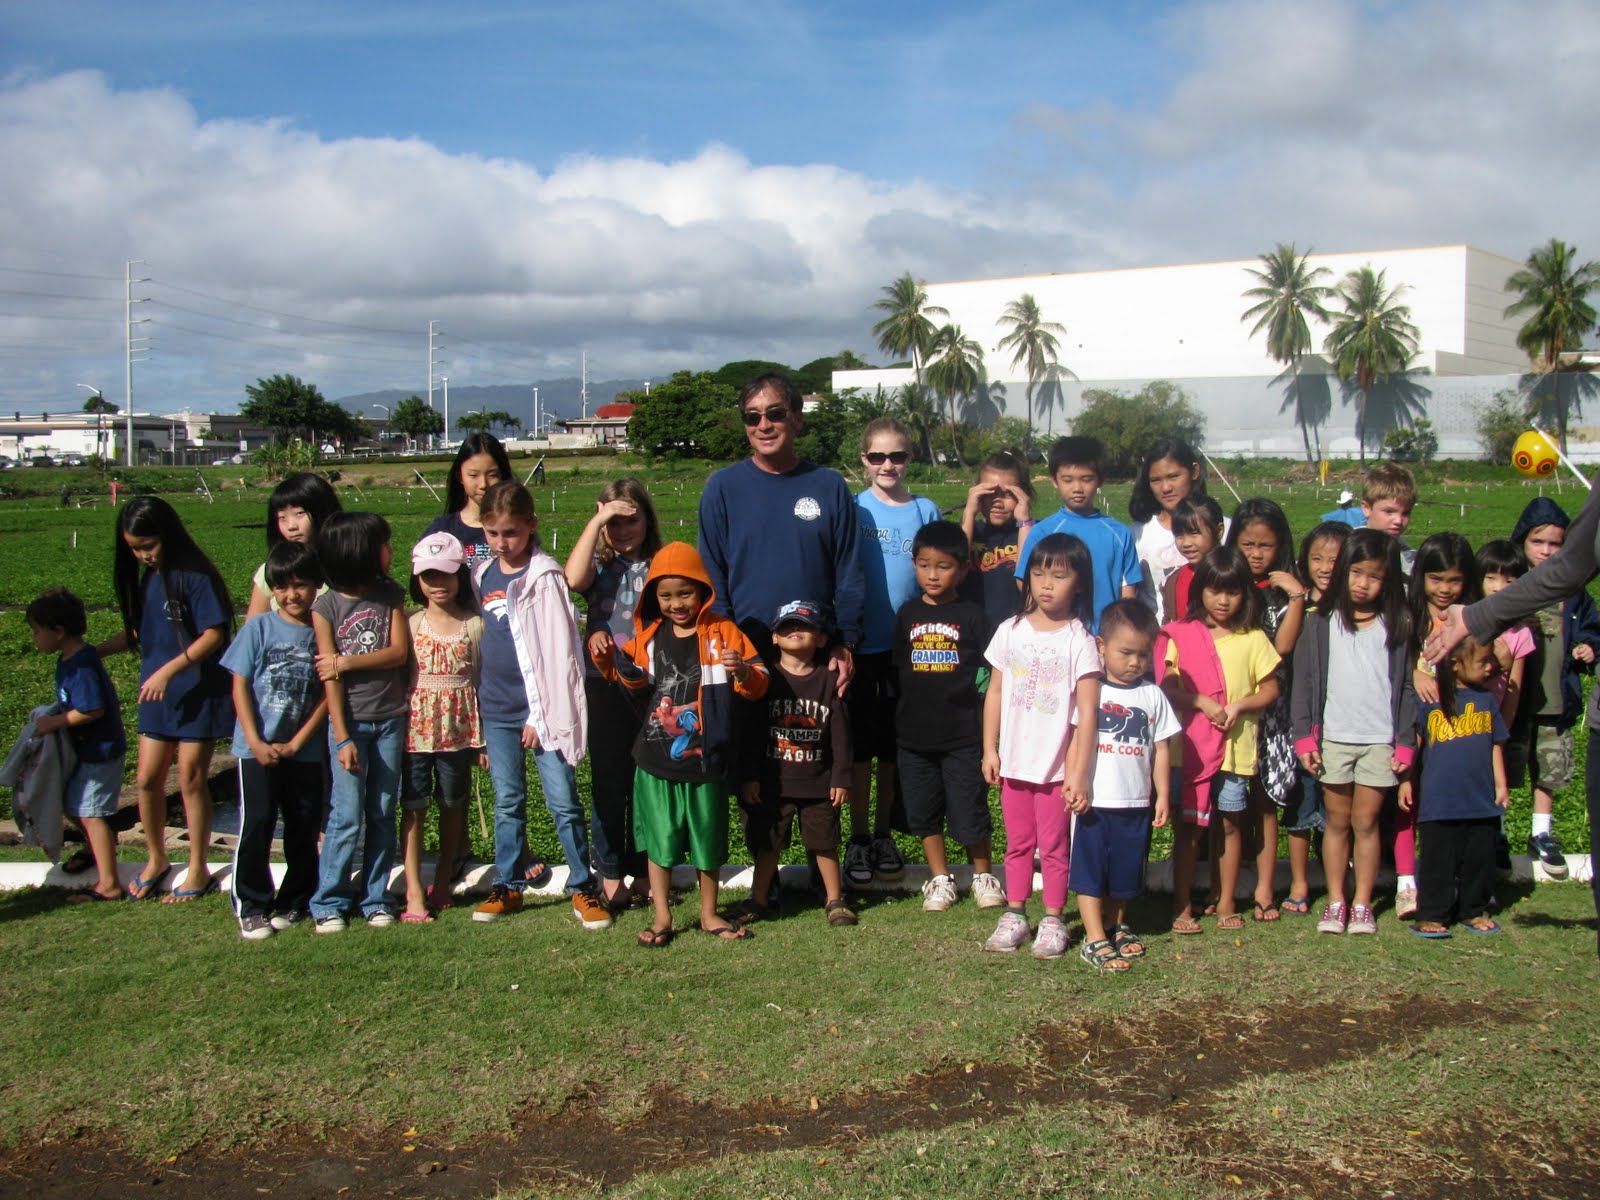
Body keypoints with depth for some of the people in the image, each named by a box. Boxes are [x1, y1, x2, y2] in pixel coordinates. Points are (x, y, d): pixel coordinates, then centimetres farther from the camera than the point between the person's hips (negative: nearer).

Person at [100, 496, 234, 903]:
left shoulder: (194, 577, -14)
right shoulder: (147, 579, 9)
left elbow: (214, 635, -18)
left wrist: (169, 670, -23)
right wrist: (92, 652, 13)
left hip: (198, 694, -7)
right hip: (156, 696, 7)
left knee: (191, 780, 2)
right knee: (148, 778, 8)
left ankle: (198, 870, 15)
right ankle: (156, 860, 27)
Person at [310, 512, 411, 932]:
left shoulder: (391, 595, 4)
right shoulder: (326, 606, -6)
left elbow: (399, 652, -5)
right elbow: (329, 677, -8)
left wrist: (346, 662, -14)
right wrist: (343, 737, -12)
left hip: (390, 719, 3)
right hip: (350, 720, -3)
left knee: (382, 815, 8)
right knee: (346, 816, -3)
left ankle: (375, 899, 17)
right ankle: (330, 903, 8)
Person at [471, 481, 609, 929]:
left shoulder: (545, 577, -9)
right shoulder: (483, 576, 9)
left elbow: (558, 650, -11)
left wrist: (542, 715, -12)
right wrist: (478, 706, 13)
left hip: (540, 707, -5)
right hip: (497, 709, 5)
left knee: (563, 801, -2)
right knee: (507, 802, 12)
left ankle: (583, 888, 7)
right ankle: (508, 886, 22)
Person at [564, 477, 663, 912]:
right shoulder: (599, 565, 5)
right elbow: (573, 579, -18)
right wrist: (597, 521, -15)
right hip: (604, 684, 0)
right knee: (609, 781, 4)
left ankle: (645, 872, 19)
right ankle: (610, 875, 14)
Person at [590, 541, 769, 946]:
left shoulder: (723, 633, -4)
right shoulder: (648, 635, 5)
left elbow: (757, 685, -7)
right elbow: (632, 679, 20)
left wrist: (742, 672, -28)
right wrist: (607, 658, 2)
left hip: (705, 759, -2)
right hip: (656, 759, 2)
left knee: (707, 836, 11)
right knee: (659, 836, 8)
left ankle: (709, 914, 27)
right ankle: (662, 916, 21)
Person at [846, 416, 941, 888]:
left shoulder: (926, 510, 4)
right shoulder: (855, 509, -2)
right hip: (863, 645, -2)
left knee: (895, 745, 10)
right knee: (861, 744, 4)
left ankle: (883, 836, 23)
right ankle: (858, 840, 15)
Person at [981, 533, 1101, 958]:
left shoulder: (1079, 640, -9)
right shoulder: (1010, 631, 2)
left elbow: (1087, 712, -11)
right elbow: (995, 693, 8)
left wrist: (1080, 772, -15)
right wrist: (989, 749, 4)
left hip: (1056, 764, -3)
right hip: (1012, 760, 3)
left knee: (1054, 845, 6)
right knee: (1017, 842, 14)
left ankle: (1054, 920, 17)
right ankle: (1014, 914, 25)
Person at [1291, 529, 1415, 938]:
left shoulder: (1396, 627, 3)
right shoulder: (1321, 624, 2)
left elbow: (1406, 686, 5)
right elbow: (1303, 682, 2)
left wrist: (1404, 742, 1)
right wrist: (1304, 736, -4)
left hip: (1380, 740, 0)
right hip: (1332, 738, 0)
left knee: (1366, 822, 5)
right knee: (1337, 821, 7)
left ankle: (1362, 903, 14)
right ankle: (1335, 901, 15)